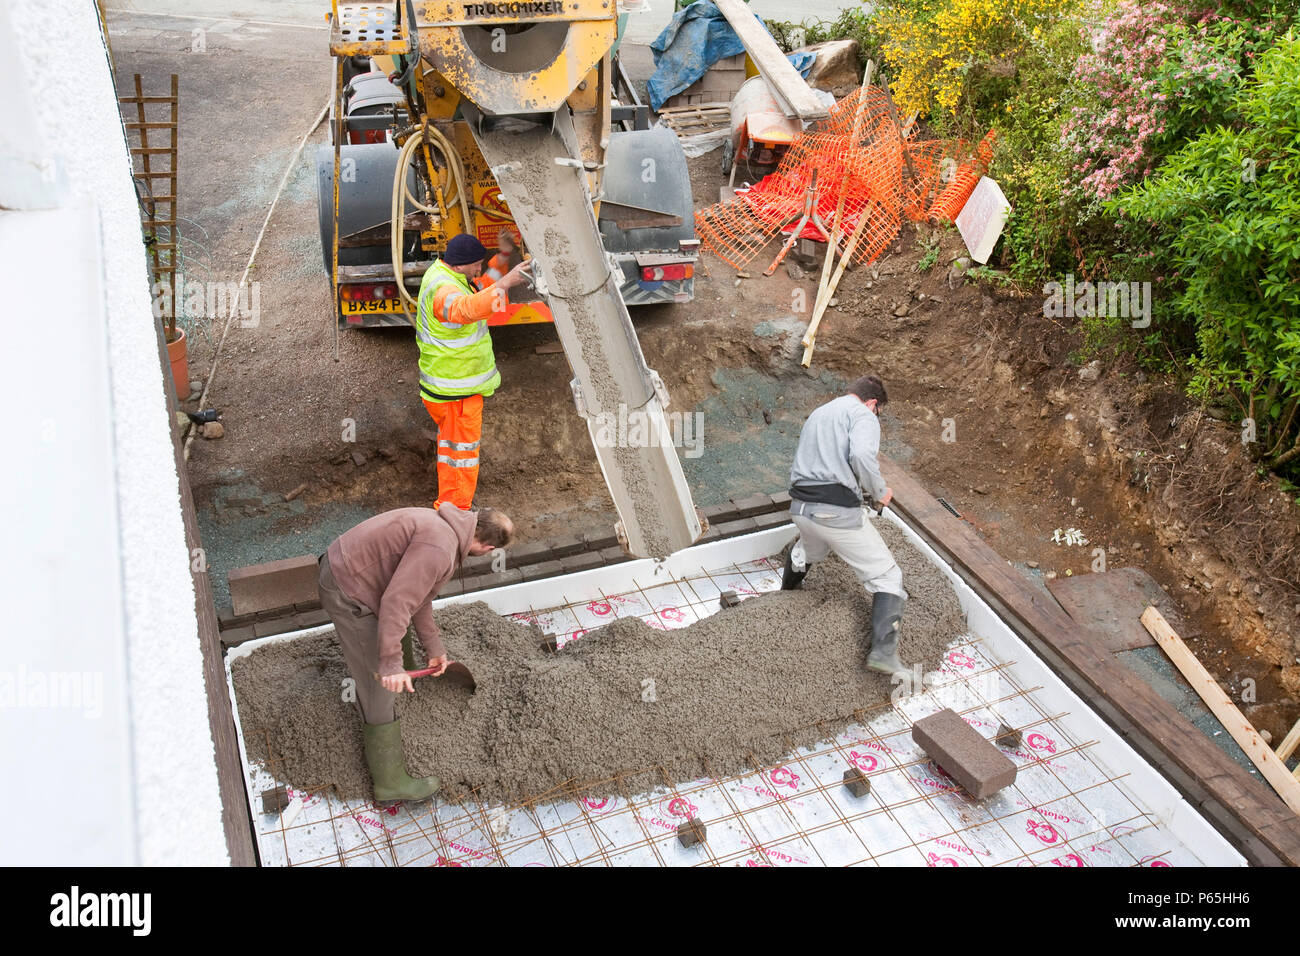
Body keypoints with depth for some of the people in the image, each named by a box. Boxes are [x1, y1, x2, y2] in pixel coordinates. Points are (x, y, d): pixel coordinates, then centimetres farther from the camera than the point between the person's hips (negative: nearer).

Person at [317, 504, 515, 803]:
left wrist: (434, 647, 23)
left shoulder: (444, 526, 8)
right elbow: (398, 601, -30)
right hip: (347, 594, -10)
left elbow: (418, 593, 18)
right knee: (381, 688, -1)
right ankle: (390, 781, 9)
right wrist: (391, 664, -27)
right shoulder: (439, 548, -25)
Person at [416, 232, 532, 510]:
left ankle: (447, 502, 38)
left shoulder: (440, 273, 6)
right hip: (456, 389, -11)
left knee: (450, 438, 23)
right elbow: (467, 309, -51)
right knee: (463, 445, 0)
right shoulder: (443, 290, -28)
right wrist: (505, 283, -62)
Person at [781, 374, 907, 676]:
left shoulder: (817, 413, 25)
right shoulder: (863, 415, 0)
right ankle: (883, 652, -12)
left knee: (806, 551, 40)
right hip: (838, 511, -7)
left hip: (800, 506, 7)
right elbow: (861, 455, -21)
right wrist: (880, 491, -4)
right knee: (887, 577, 2)